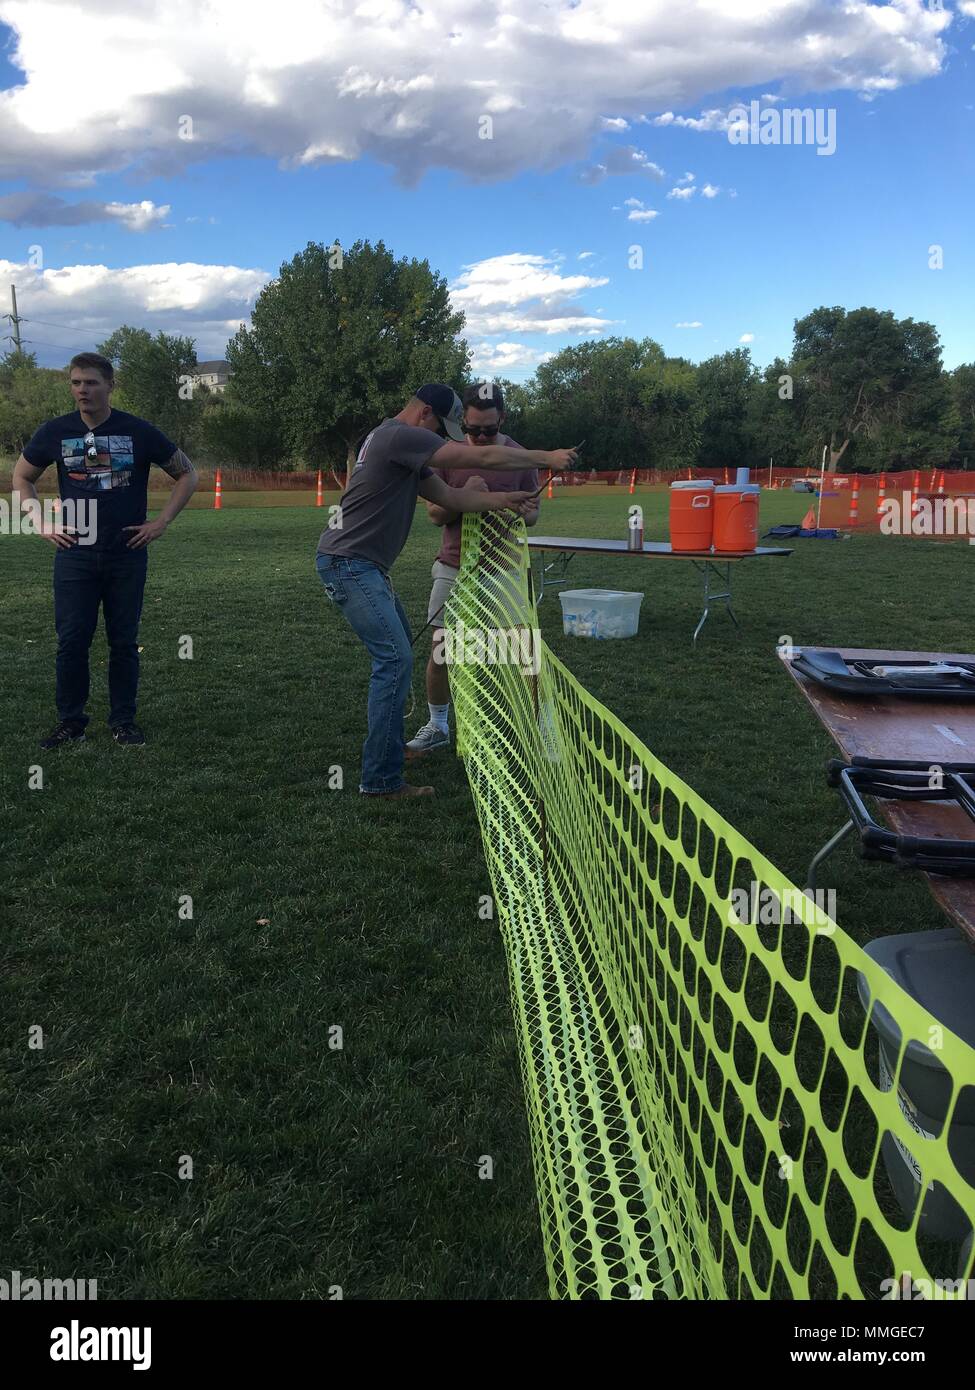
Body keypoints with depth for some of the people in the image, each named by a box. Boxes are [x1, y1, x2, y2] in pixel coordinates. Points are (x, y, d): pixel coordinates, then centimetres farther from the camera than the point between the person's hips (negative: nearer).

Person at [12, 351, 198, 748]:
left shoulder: (138, 432, -2)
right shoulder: (56, 432, 3)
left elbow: (186, 474, 8)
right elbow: (22, 477, 18)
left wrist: (160, 522, -1)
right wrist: (43, 523, 5)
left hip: (127, 555, -1)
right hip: (74, 553, 1)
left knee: (124, 642, 6)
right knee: (71, 641, 1)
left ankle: (123, 722, 18)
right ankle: (70, 723, 14)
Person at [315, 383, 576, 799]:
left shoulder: (406, 450, 18)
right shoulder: (399, 435, -14)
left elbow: (449, 496, 17)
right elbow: (485, 458, -15)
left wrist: (504, 499, 8)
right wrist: (546, 458, -6)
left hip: (365, 566, 11)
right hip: (348, 563, -11)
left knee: (398, 650, 21)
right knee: (395, 659, -16)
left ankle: (391, 744, 34)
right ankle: (381, 779, -14)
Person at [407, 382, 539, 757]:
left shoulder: (519, 457, -2)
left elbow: (534, 513, 6)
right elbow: (435, 514, -1)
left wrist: (524, 513, -19)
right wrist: (463, 496, -21)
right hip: (453, 567, 1)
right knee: (440, 651, 2)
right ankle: (437, 728, 20)